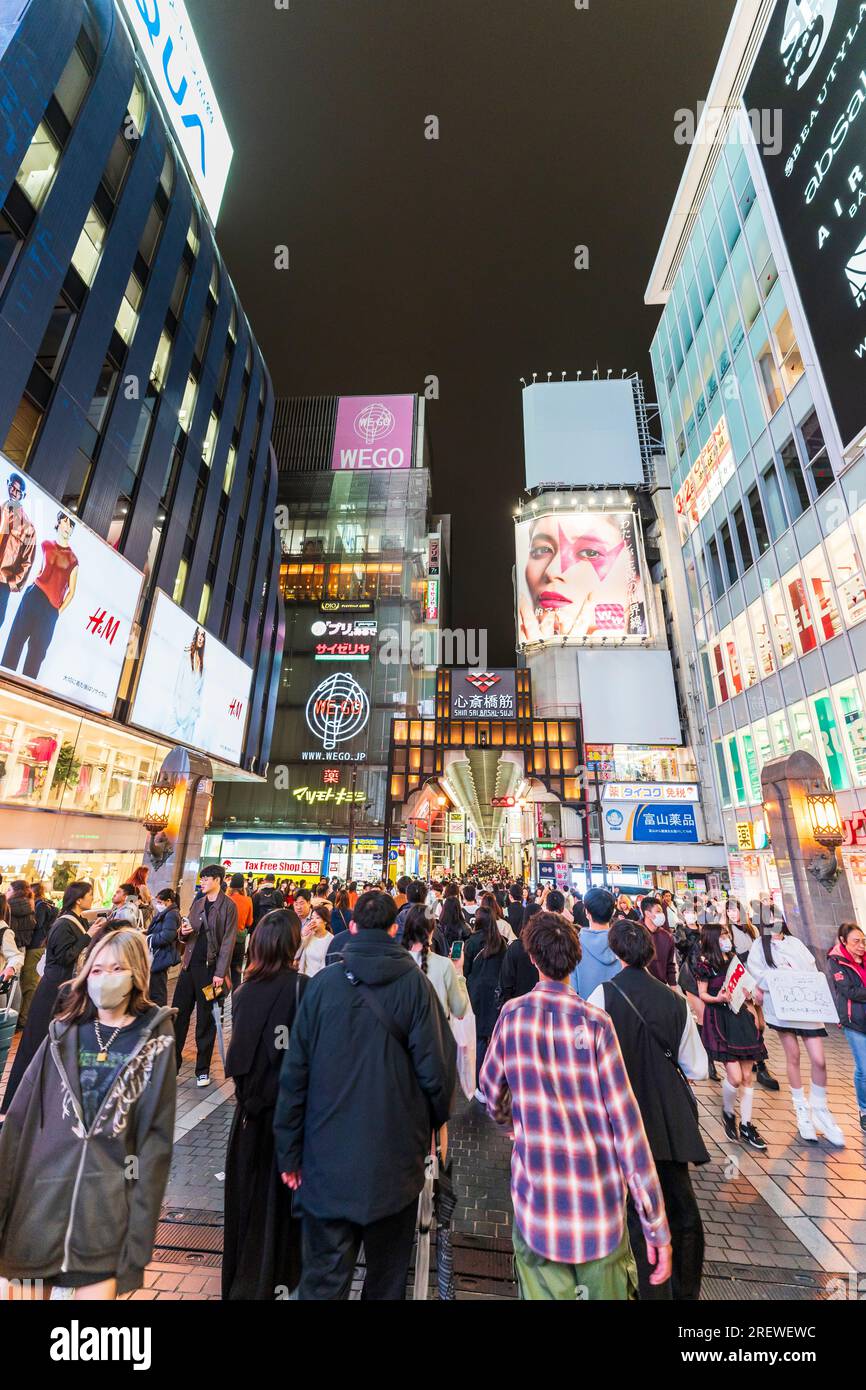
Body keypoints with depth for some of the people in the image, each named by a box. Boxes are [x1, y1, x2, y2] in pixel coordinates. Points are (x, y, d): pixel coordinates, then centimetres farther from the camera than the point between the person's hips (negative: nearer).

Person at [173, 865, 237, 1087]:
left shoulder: (228, 906, -10)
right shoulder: (197, 903, 10)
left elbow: (228, 942, -12)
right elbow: (187, 936, 19)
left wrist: (220, 973, -16)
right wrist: (184, 933, -4)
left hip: (210, 968, -5)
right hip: (190, 965, 6)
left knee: (205, 1019, 6)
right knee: (178, 1013, 8)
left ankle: (203, 1069, 21)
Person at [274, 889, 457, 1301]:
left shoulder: (323, 983, -10)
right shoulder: (414, 983, -14)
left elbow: (295, 1072, -6)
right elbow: (436, 1066, -13)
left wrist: (289, 1152, 5)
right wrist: (433, 1122, 7)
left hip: (328, 1156, 1)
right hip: (396, 1156, 0)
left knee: (323, 1275, 16)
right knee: (387, 1272, 21)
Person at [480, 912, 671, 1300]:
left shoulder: (513, 1015, -10)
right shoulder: (596, 1023, -12)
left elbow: (491, 1089, 5)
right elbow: (626, 1122, -11)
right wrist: (656, 1223, -2)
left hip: (537, 1196, 0)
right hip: (601, 1199, 0)